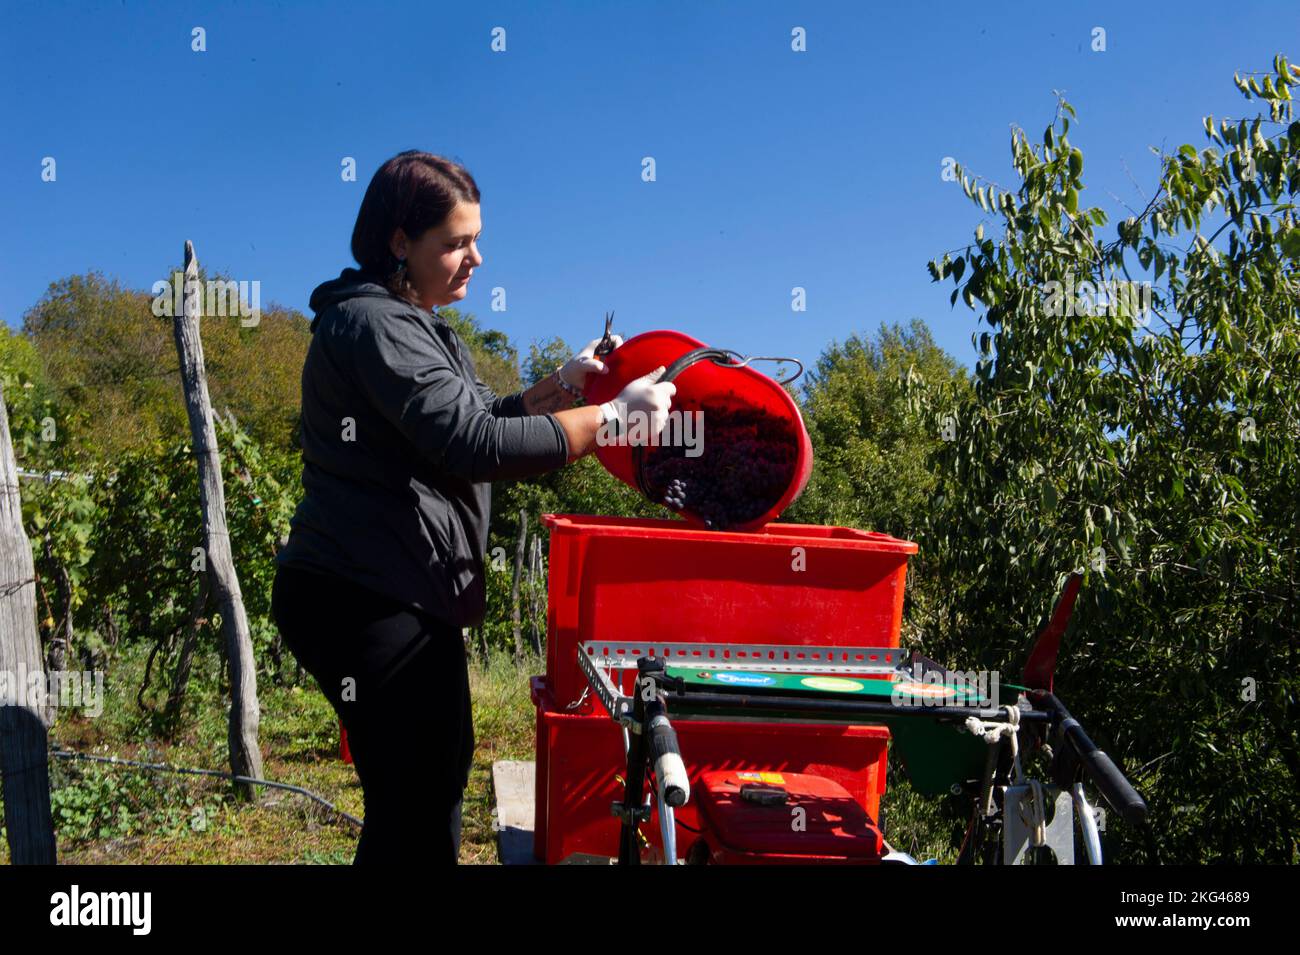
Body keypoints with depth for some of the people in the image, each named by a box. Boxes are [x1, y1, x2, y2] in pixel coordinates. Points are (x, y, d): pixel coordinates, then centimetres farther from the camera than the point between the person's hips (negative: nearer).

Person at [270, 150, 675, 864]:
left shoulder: (412, 324, 18)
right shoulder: (374, 324, -15)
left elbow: (481, 416, 21)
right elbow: (476, 445, -24)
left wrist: (566, 382, 5)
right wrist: (614, 418, -19)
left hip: (406, 595, 10)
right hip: (364, 599, -10)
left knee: (441, 770, 17)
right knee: (410, 801, -5)